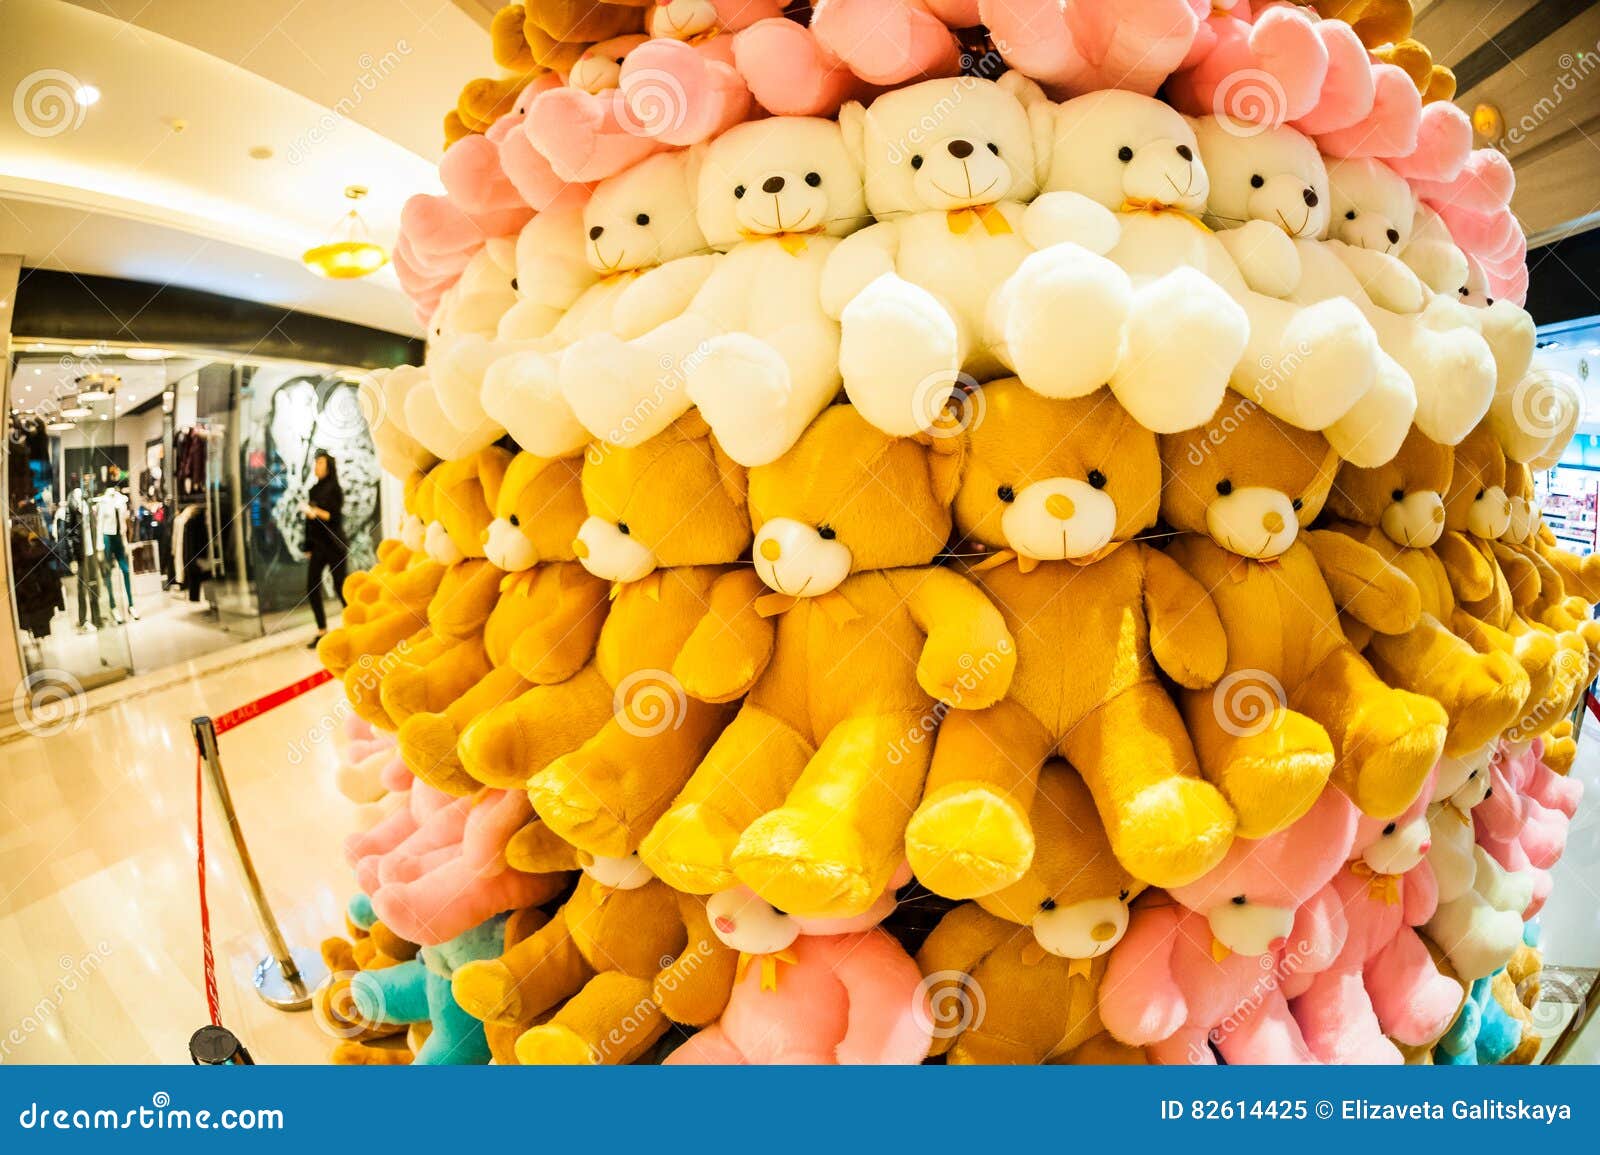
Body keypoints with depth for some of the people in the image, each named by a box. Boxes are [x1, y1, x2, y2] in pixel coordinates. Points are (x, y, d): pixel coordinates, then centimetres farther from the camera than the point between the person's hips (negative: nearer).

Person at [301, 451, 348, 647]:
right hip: (317, 544, 6)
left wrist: (315, 511, -27)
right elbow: (310, 519, 16)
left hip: (334, 544, -6)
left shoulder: (334, 489, -5)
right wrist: (309, 546, 14)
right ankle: (322, 631, 9)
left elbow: (335, 517, -13)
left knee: (340, 587, -2)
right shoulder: (314, 490, 12)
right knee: (312, 588, 1)